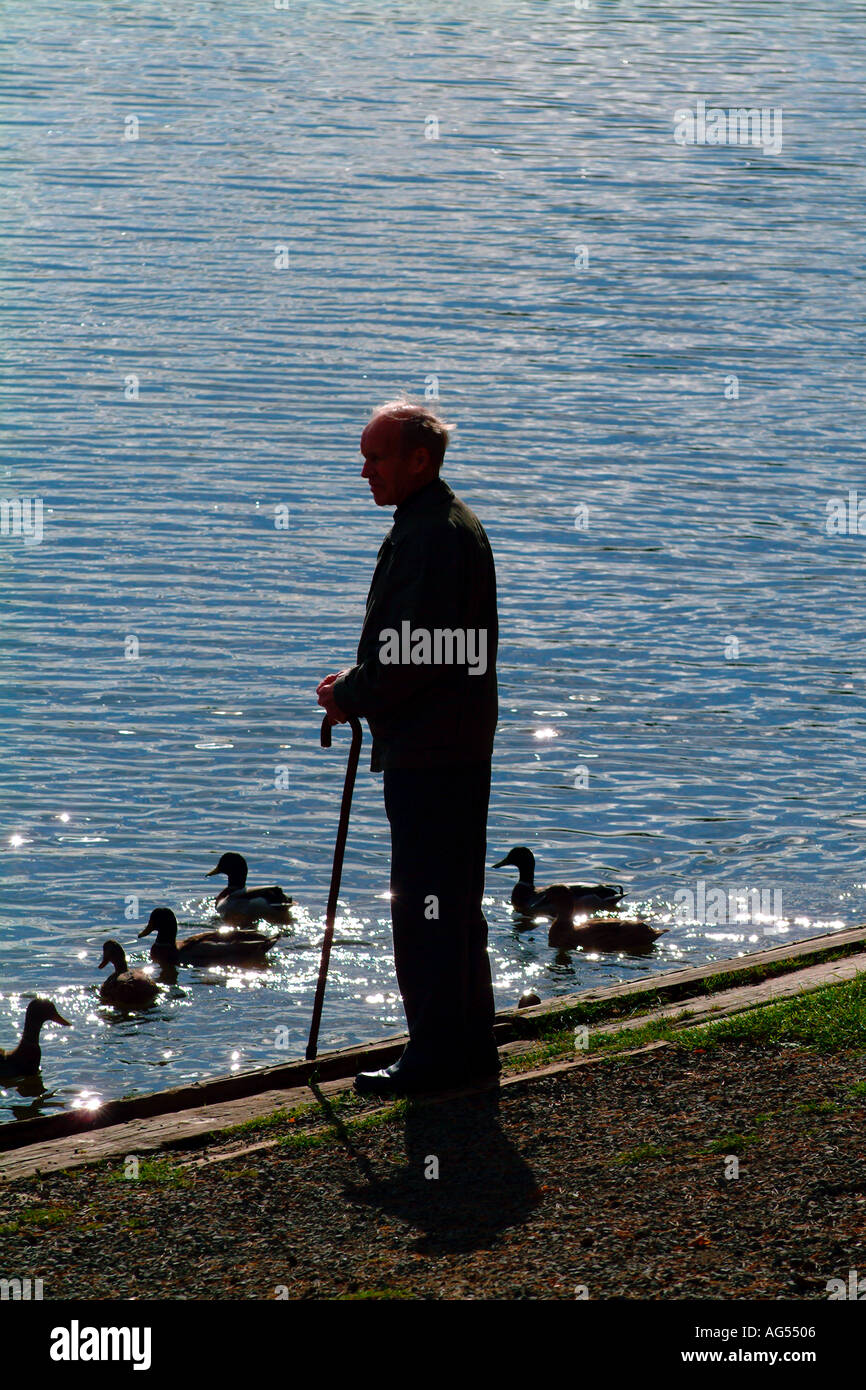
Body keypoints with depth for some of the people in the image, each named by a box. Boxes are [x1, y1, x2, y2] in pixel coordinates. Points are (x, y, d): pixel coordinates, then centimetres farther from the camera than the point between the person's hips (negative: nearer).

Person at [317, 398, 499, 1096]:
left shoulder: (434, 535, -17)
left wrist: (351, 697, -7)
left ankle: (437, 1053, -2)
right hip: (455, 747, 11)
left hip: (430, 754, -11)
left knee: (427, 908, -6)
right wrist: (358, 683, 12)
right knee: (454, 902, 16)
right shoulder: (444, 524, 17)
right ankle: (469, 1046, 23)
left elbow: (414, 654, -21)